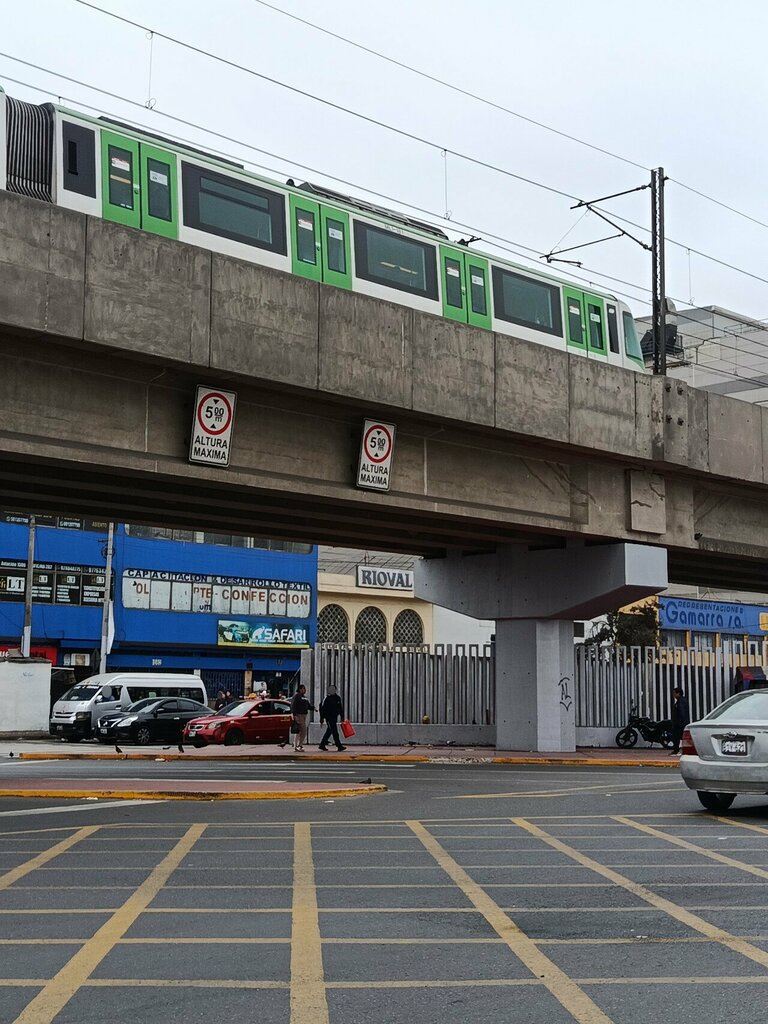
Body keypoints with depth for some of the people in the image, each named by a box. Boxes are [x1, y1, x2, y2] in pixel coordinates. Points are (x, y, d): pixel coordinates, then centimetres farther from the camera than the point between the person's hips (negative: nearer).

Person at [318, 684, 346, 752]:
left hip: (335, 718, 7)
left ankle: (322, 745, 22)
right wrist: (322, 718, -10)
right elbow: (322, 708, -7)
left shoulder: (337, 698, 11)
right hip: (329, 718, -7)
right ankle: (339, 746, -12)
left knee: (329, 731, 12)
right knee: (334, 731, -10)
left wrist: (342, 716, 14)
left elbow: (340, 708, 19)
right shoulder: (326, 698, -6)